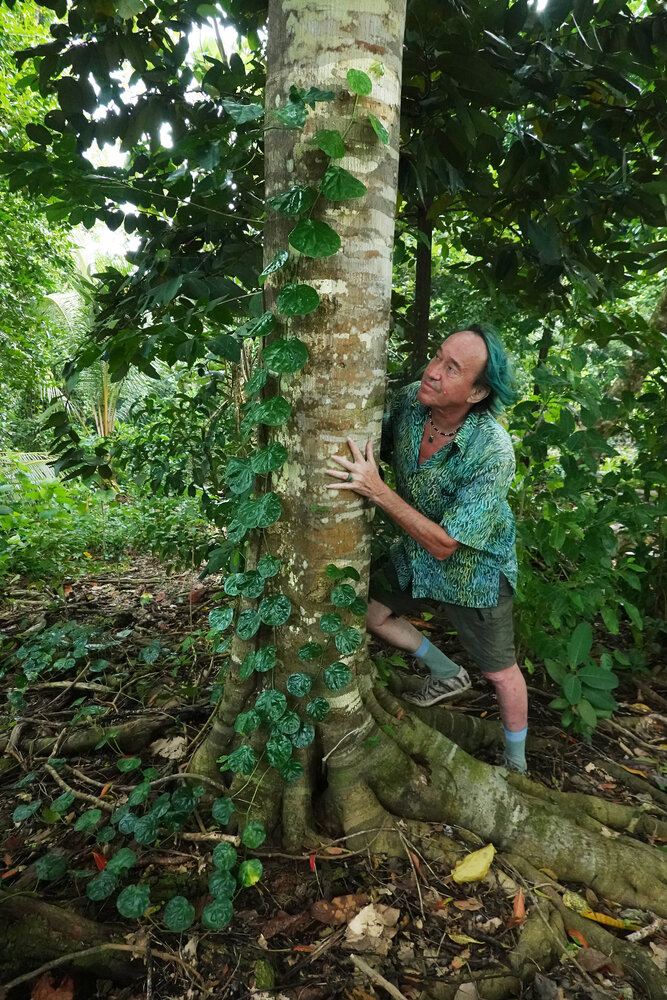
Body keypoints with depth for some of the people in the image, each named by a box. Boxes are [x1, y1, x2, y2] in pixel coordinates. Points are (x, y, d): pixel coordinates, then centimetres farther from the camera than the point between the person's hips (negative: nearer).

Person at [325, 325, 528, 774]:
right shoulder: (410, 401, -19)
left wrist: (378, 491, -41)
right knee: (371, 614, 18)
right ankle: (449, 674, 39)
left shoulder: (493, 452, -35)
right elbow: (373, 442, 1)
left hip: (472, 570, -6)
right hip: (414, 555, 6)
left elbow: (444, 544, -33)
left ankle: (516, 763, 39)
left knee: (501, 673, 9)